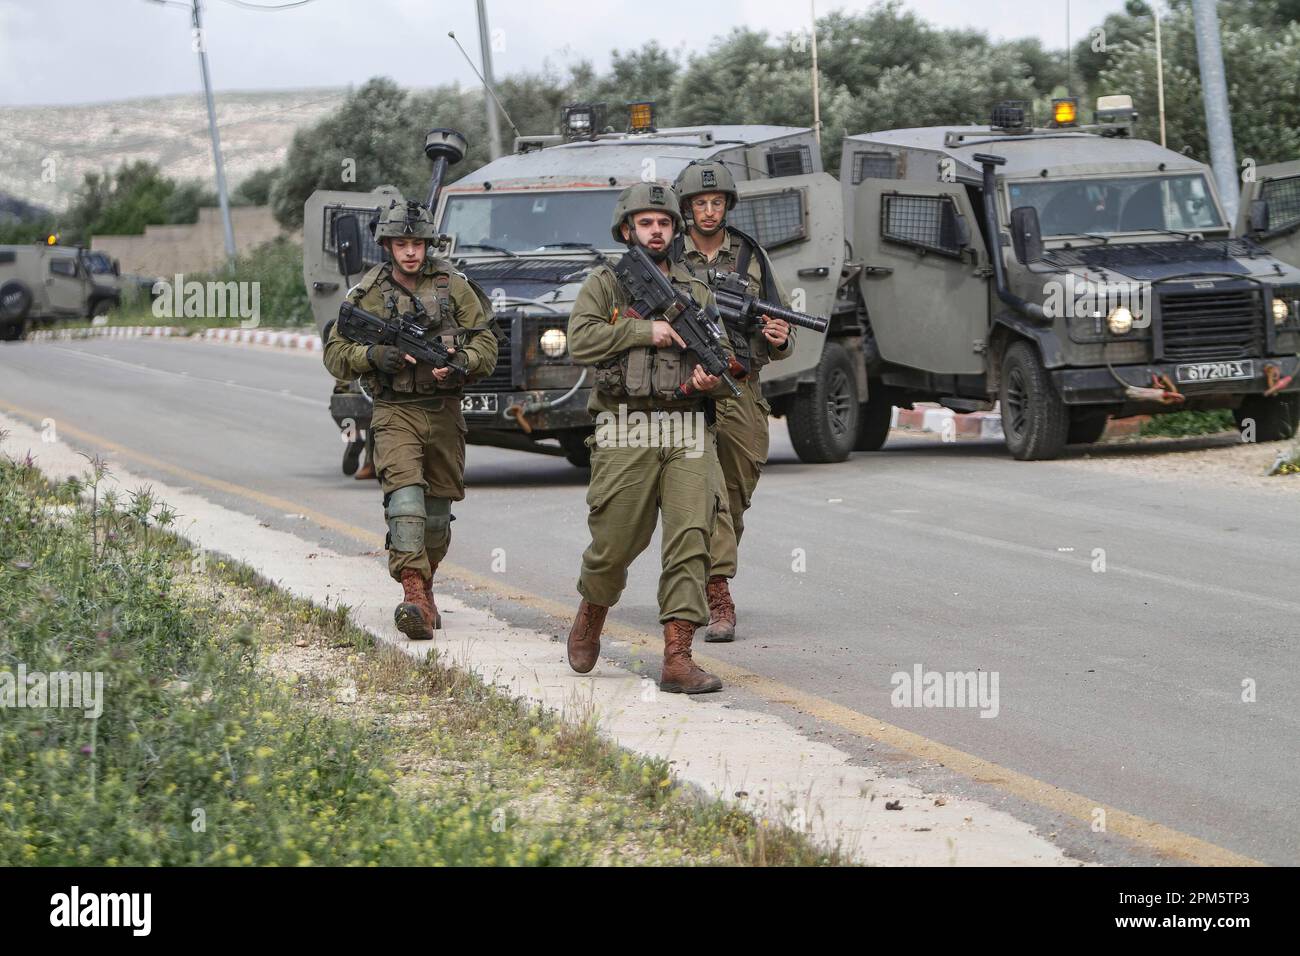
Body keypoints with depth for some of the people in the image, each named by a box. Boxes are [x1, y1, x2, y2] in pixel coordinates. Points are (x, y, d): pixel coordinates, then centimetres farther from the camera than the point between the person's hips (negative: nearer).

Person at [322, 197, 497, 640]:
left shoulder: (454, 287, 4)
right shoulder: (367, 295, 2)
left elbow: (486, 343, 4)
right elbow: (335, 354, 4)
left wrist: (461, 365, -17)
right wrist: (373, 355, -15)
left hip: (444, 413, 2)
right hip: (395, 414, -2)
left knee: (437, 510, 10)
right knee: (405, 496, -21)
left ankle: (424, 585, 32)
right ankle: (414, 594, -30)